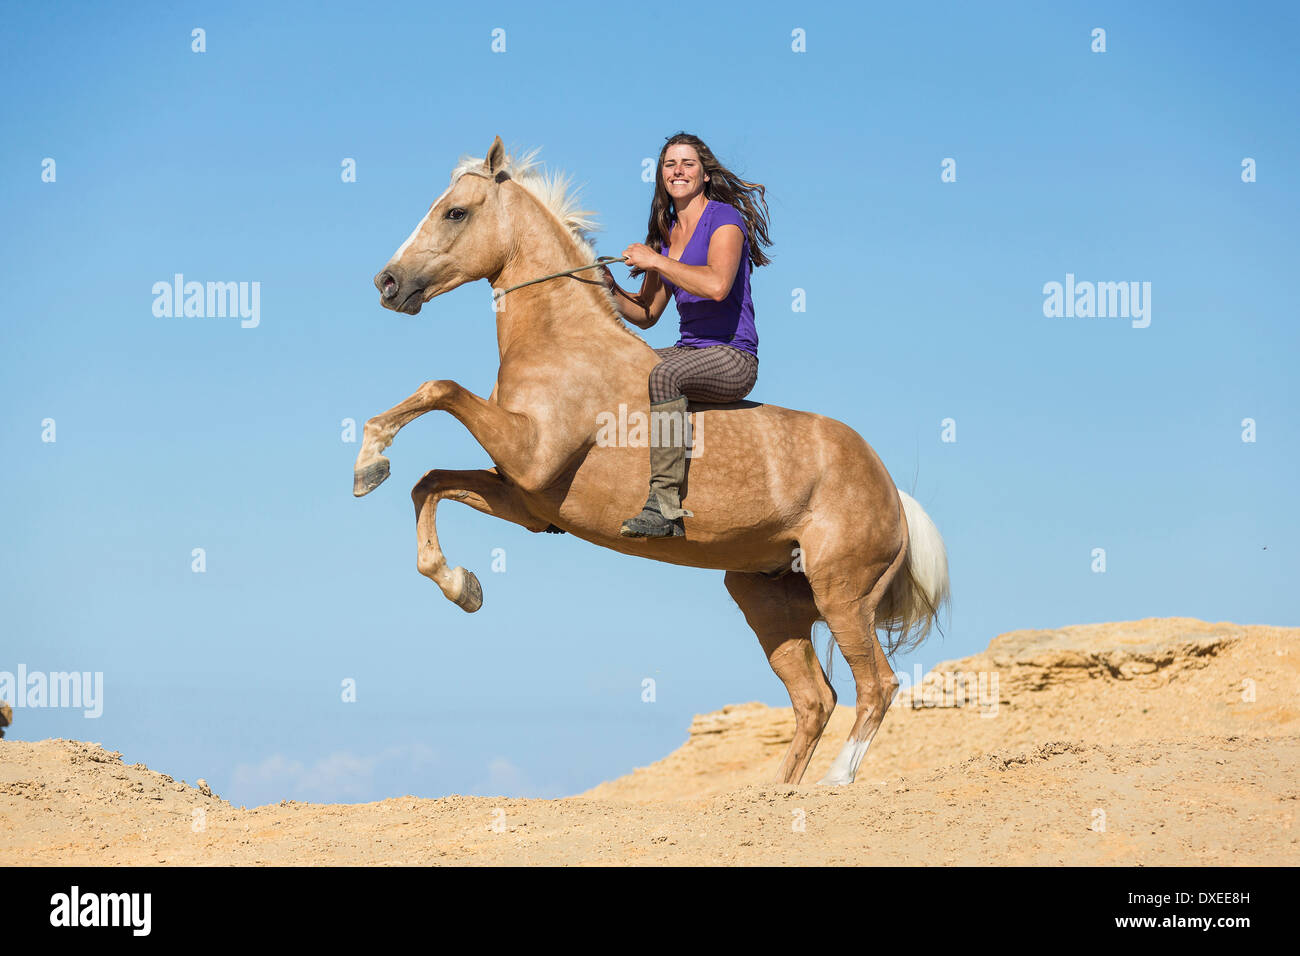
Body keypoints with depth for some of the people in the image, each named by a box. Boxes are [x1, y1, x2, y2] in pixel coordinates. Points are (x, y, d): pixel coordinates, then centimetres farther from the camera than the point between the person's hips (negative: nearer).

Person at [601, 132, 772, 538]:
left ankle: (665, 506, -39)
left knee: (664, 375, -36)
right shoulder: (666, 234, 15)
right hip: (689, 351, 9)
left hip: (733, 356, -9)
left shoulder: (725, 218, -8)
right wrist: (611, 288, 1)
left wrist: (655, 260, -18)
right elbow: (646, 314, 19)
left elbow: (717, 284, -27)